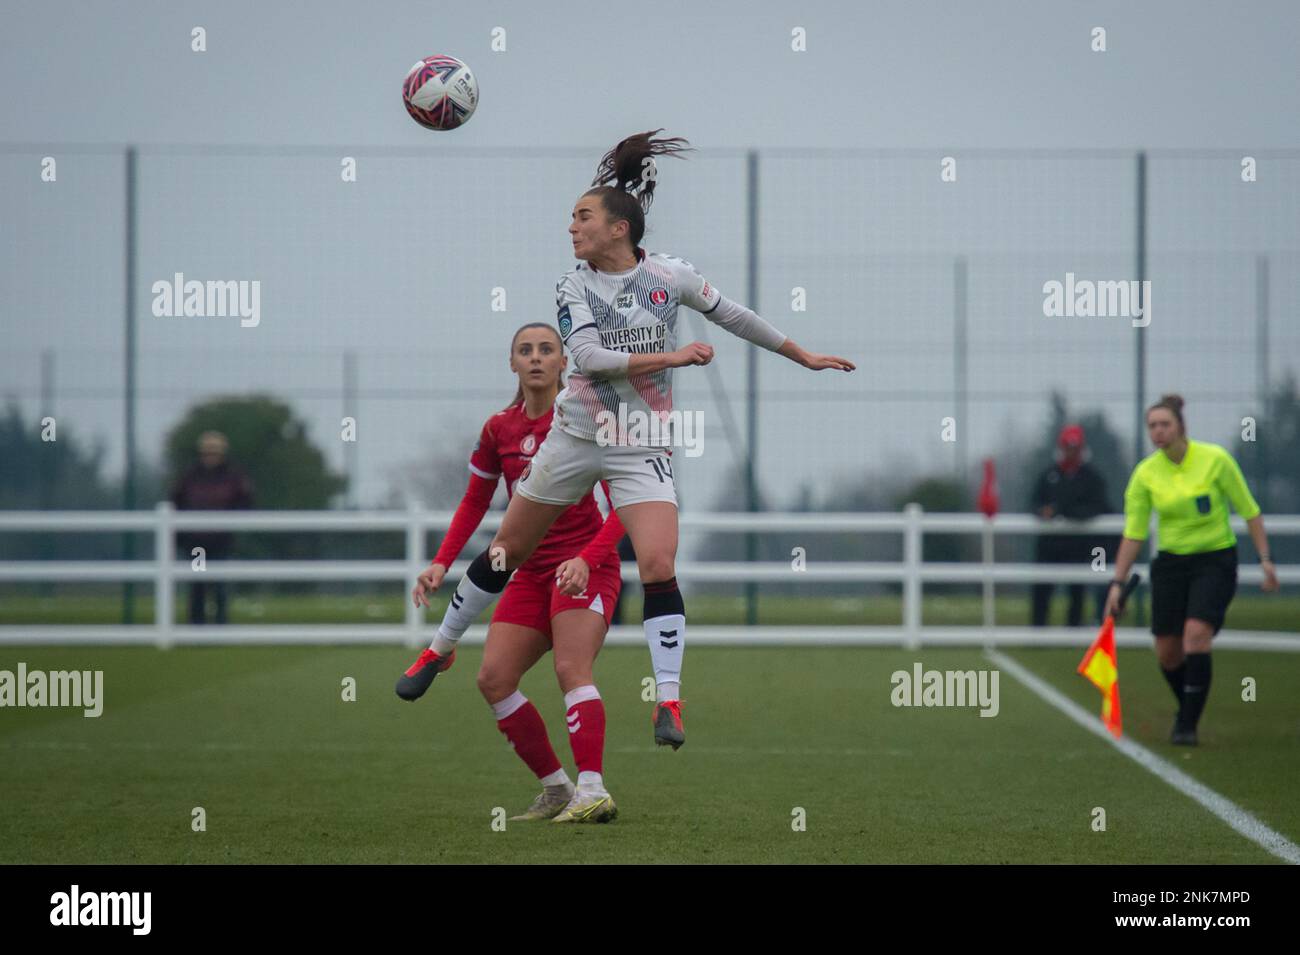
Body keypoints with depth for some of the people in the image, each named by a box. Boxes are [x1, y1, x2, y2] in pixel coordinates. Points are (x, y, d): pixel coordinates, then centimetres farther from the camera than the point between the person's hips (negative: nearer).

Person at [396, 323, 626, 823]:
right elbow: (475, 501, 17)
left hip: (583, 564, -6)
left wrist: (586, 559, -27)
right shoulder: (499, 430, 5)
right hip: (531, 570, 6)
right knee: (493, 678, -6)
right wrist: (442, 562, 3)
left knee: (571, 668, -25)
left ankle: (593, 790, -34)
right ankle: (556, 788, 0)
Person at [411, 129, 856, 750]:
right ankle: (441, 646, 29)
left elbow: (733, 317, 11)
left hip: (643, 448, -1)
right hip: (576, 437, 1)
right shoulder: (573, 285, -2)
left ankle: (669, 702, -13)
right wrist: (671, 357, -21)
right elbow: (588, 356, -16)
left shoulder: (670, 275, -2)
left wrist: (806, 357, 17)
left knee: (659, 570, -18)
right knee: (503, 554, 10)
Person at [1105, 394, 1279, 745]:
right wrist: (1118, 583, -2)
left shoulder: (1216, 459, -11)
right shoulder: (1145, 473, -4)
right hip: (1170, 563, 3)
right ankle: (1187, 709, 29)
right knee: (1167, 651, 0)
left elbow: (1248, 510, -2)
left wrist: (1265, 558, -6)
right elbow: (1133, 534, 1)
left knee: (1196, 636, -22)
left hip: (1216, 560, -3)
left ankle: (1188, 726, -15)